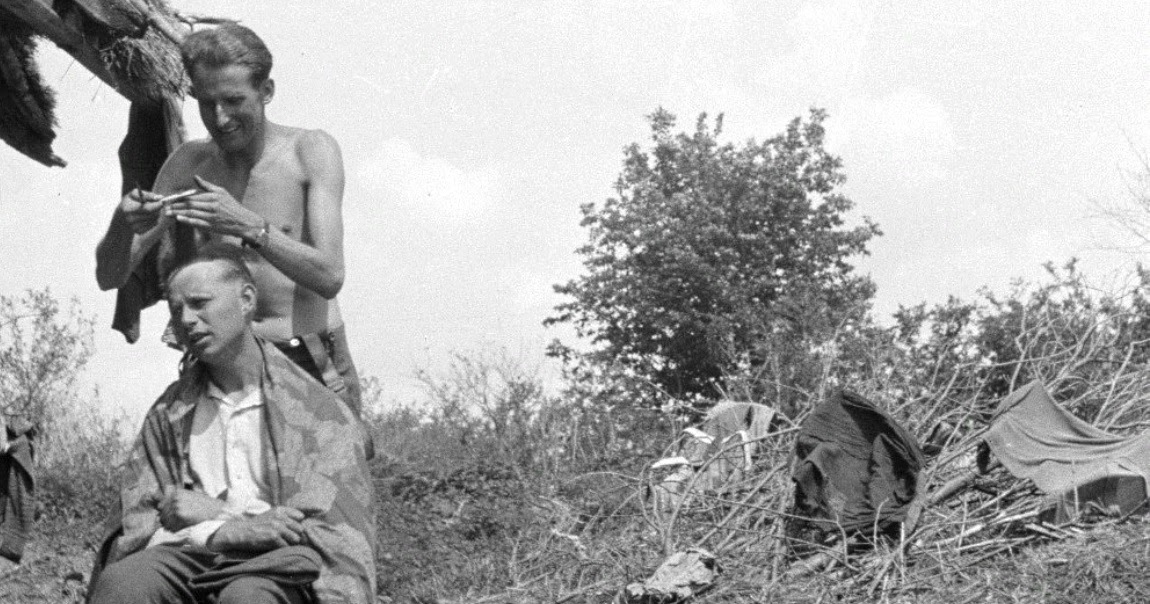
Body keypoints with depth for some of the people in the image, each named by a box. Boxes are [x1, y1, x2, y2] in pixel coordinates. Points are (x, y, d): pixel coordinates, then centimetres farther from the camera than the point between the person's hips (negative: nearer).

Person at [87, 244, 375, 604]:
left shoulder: (320, 410, 7)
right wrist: (235, 530, -10)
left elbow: (336, 537, -1)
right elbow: (135, 530, 9)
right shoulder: (168, 414, 18)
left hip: (276, 573, -3)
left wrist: (215, 513, -4)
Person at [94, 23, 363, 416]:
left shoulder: (311, 151, -5)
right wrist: (123, 225, -19)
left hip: (313, 368, -3)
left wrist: (249, 227, -30)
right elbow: (109, 277, 3)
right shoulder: (189, 163, 5)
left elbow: (330, 277, -17)